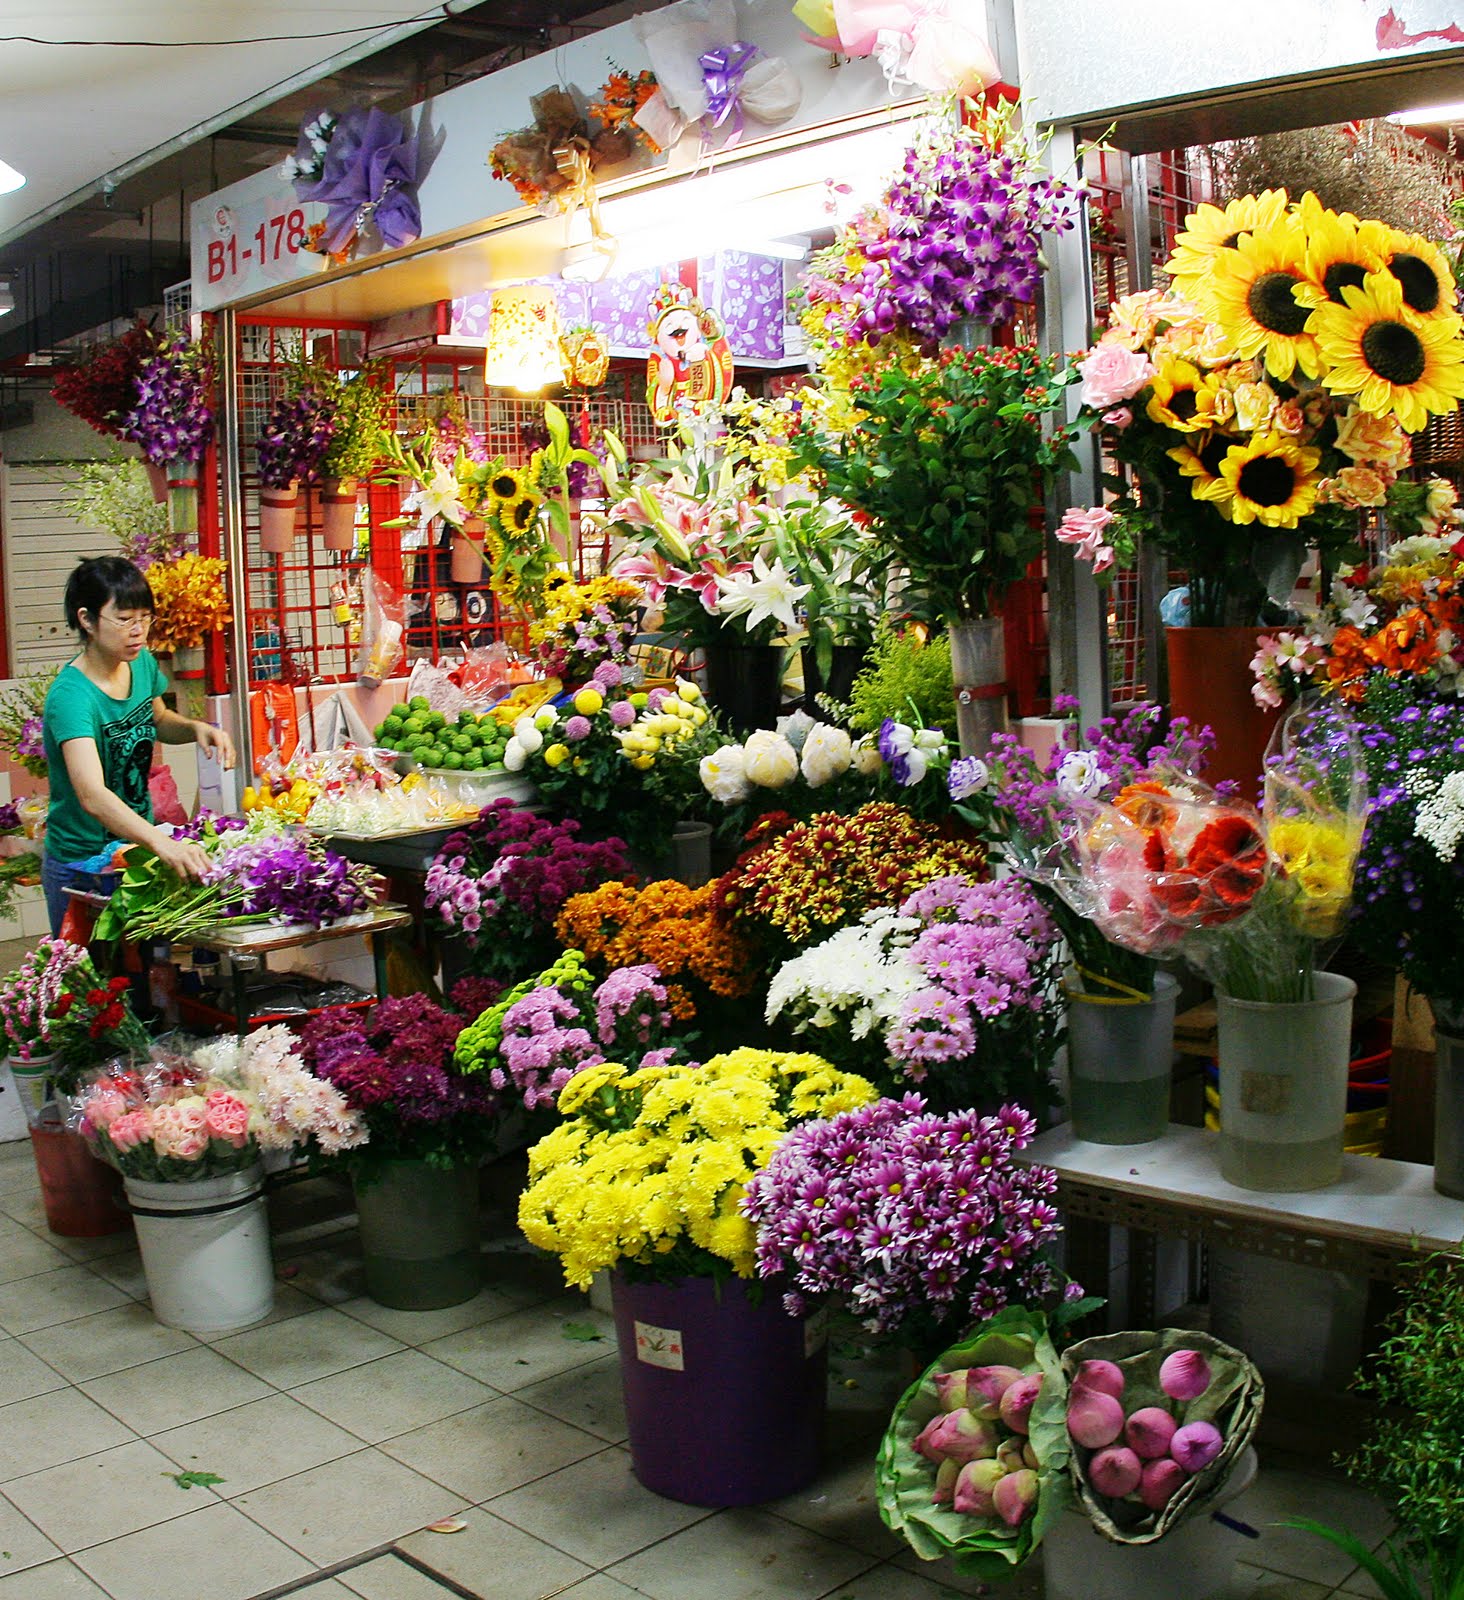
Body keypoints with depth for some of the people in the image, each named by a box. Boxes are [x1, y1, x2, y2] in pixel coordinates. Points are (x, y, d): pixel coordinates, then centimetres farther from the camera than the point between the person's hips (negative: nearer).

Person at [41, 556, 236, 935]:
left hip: (137, 848, 7)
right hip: (82, 869, -7)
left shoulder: (142, 663, -3)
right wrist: (162, 843, -54)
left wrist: (197, 729, -2)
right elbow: (91, 795, -40)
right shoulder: (71, 696, -26)